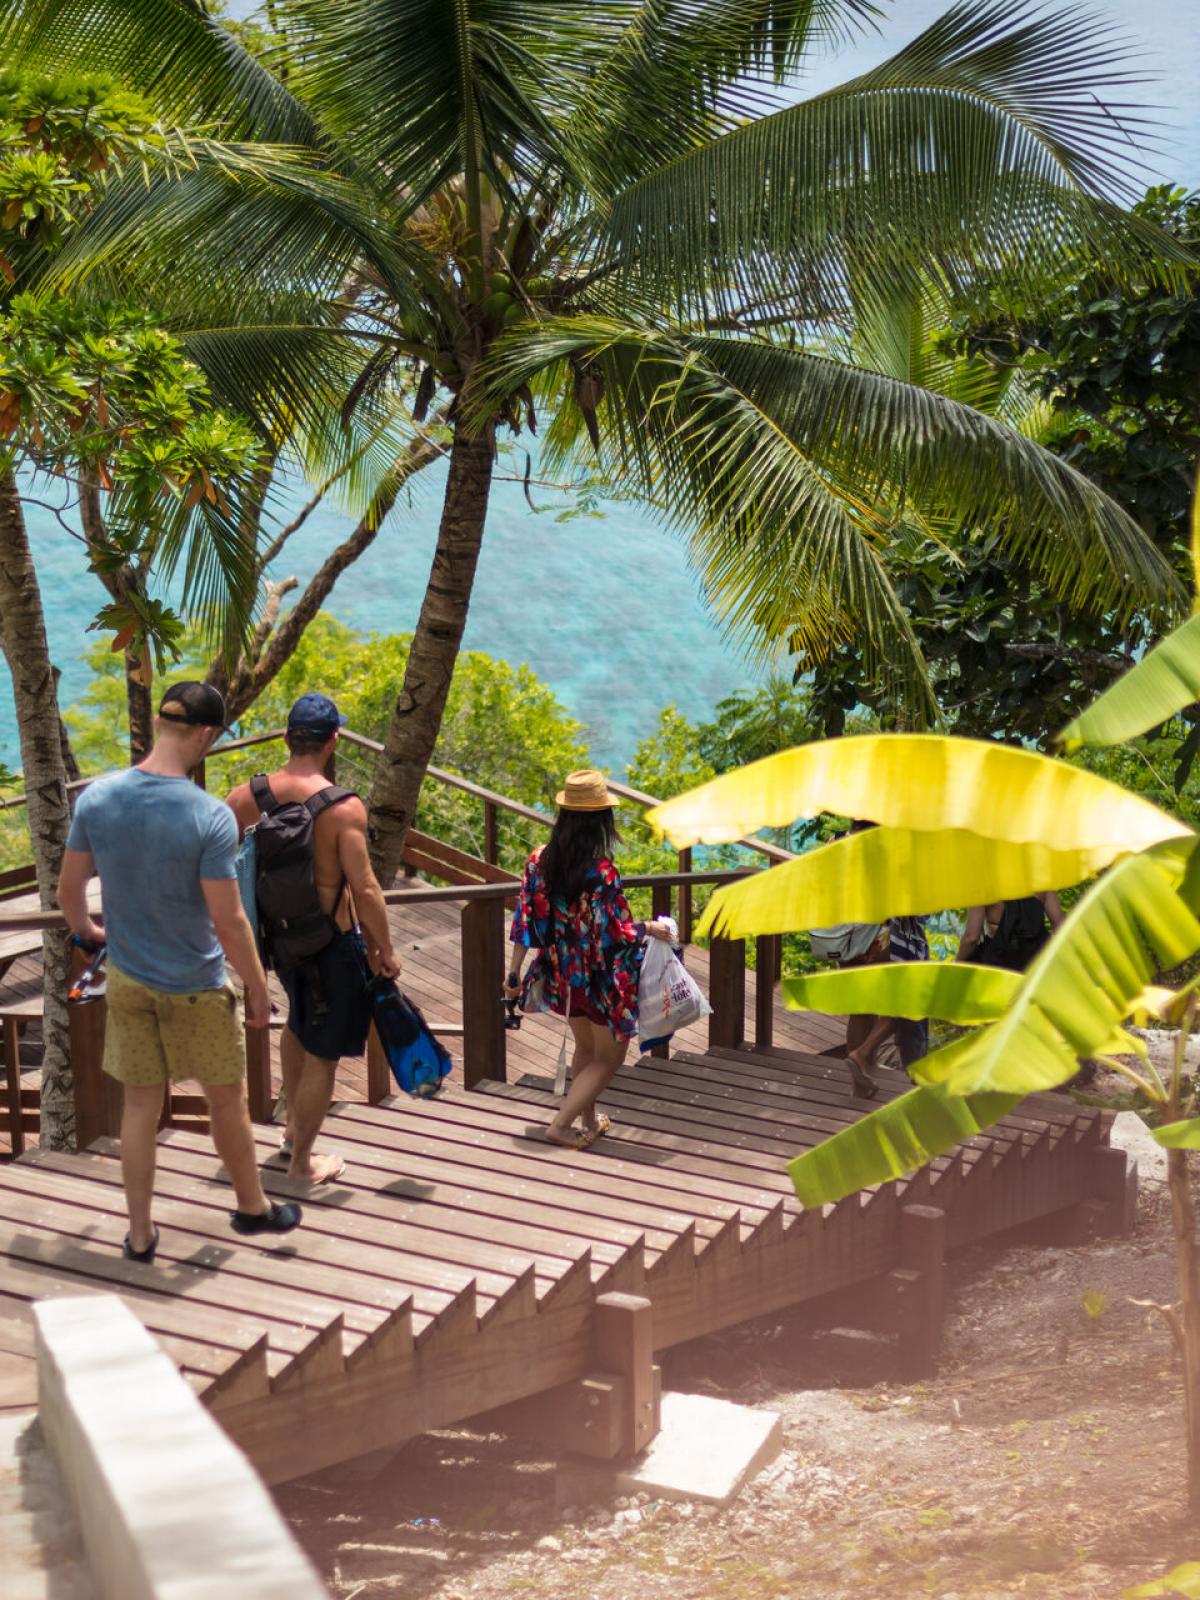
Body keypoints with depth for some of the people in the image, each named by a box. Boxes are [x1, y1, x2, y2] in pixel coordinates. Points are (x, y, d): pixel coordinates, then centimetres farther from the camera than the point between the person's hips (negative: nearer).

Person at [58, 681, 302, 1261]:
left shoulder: (97, 798, -11)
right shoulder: (210, 817, -25)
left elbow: (68, 891, 0)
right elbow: (229, 922, -21)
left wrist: (86, 930, 22)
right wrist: (258, 988, -7)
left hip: (126, 978, 4)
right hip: (194, 986, -4)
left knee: (140, 1104, 16)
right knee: (227, 1100, 17)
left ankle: (140, 1234, 24)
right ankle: (252, 1207, 36)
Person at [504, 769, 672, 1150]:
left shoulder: (539, 861, -9)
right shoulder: (601, 873, -26)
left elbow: (525, 922, -3)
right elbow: (614, 934, -24)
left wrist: (515, 974, 6)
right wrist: (649, 929, -7)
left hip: (562, 975, 6)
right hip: (601, 982, -6)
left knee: (585, 1047, 28)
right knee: (608, 1058, 13)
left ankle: (589, 1120, 41)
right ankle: (561, 1125, 5)